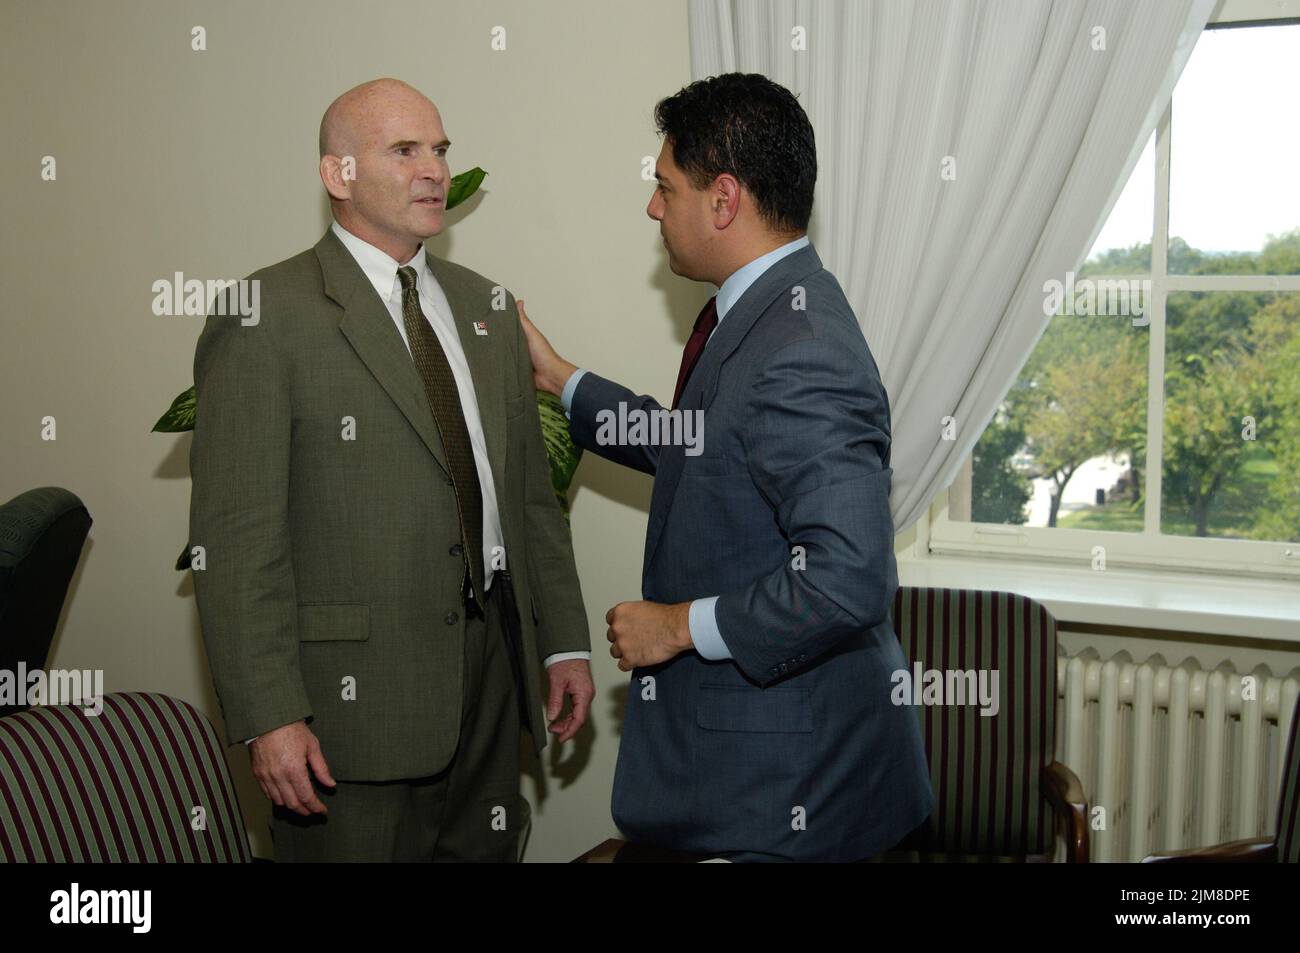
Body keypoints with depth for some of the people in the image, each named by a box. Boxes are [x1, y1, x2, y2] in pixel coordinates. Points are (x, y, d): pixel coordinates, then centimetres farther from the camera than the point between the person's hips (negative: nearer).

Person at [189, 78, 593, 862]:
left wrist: (565, 643, 11)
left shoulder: (487, 306, 12)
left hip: (493, 674, 6)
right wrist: (269, 717, -17)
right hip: (356, 693, -6)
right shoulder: (265, 318, -9)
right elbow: (235, 538, -13)